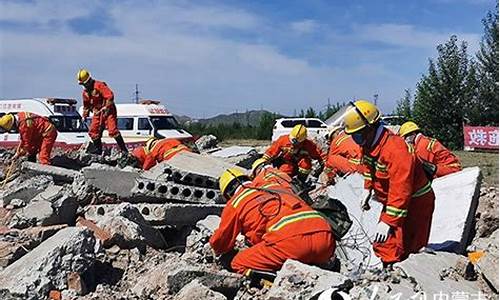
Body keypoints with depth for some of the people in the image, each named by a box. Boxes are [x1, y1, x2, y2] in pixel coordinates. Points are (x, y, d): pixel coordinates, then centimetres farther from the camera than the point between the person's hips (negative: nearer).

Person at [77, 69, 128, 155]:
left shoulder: (99, 85, -15)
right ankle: (98, 149, 20)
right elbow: (86, 105, 25)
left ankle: (124, 149, -16)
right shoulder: (85, 92, 11)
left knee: (112, 130, -19)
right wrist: (85, 115, 20)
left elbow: (110, 96, -23)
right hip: (97, 113, 8)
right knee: (93, 131, 4)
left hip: (108, 111, -8)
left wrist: (106, 107, -24)